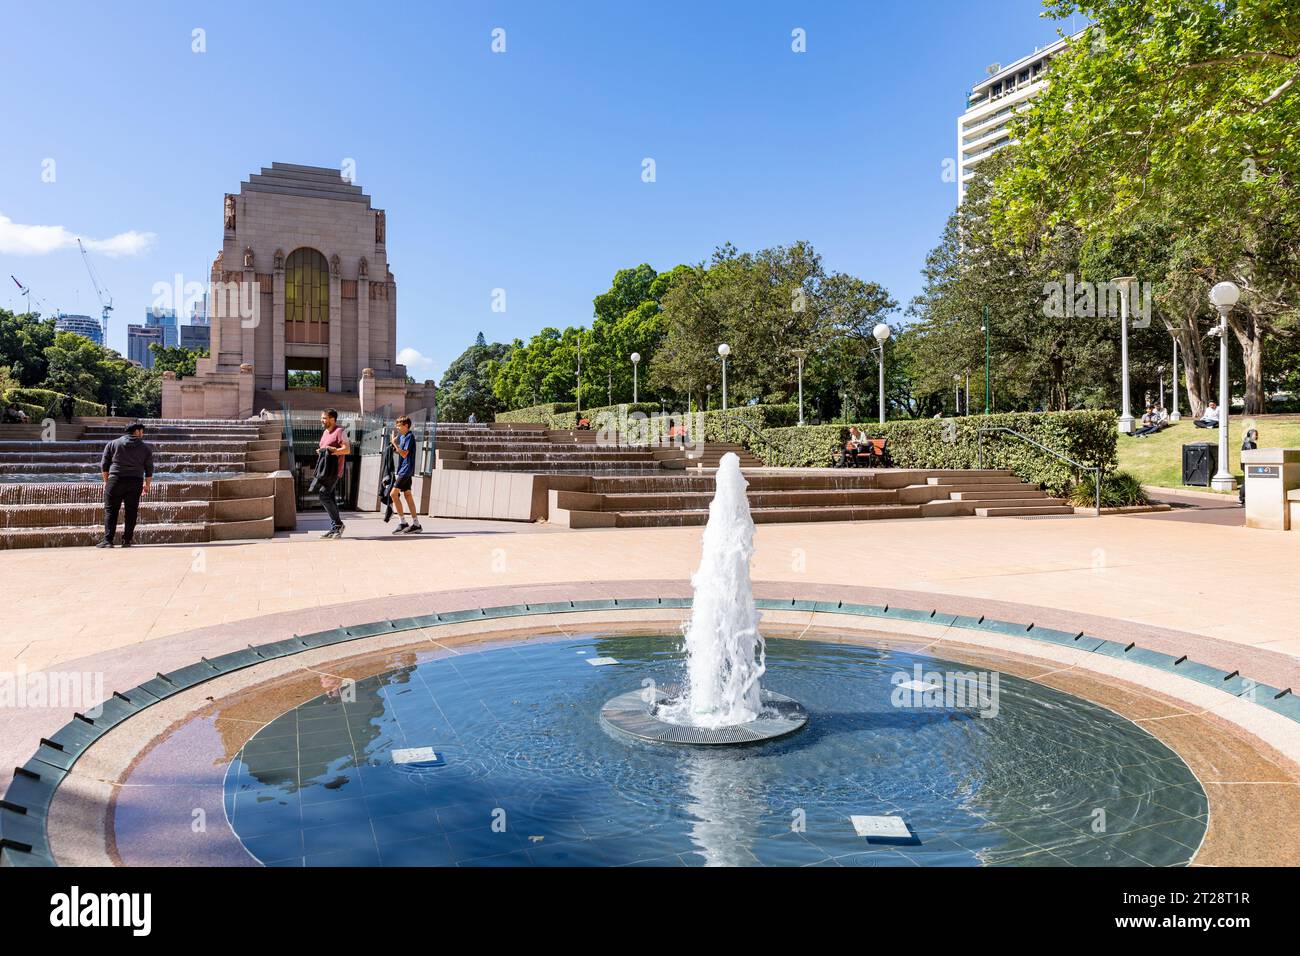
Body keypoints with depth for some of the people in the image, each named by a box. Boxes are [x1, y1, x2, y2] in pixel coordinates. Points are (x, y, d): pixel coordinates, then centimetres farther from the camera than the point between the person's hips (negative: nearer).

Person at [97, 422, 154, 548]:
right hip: (135, 482, 0)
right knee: (131, 512, 5)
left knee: (110, 511, 3)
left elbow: (104, 465, 8)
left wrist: (106, 481, 17)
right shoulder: (145, 448, 8)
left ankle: (107, 540, -3)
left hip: (115, 481, 0)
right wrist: (147, 485, 21)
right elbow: (149, 468, 10)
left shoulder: (112, 444, 9)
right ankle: (126, 541, 4)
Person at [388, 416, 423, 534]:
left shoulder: (409, 436, -12)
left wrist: (394, 443, -18)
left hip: (406, 470, -9)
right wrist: (393, 447, 2)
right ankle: (416, 524, 11)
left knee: (394, 494, -12)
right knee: (408, 495, 9)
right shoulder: (401, 436, 15)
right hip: (403, 470, 9)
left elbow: (404, 454, -18)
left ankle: (402, 522, -9)